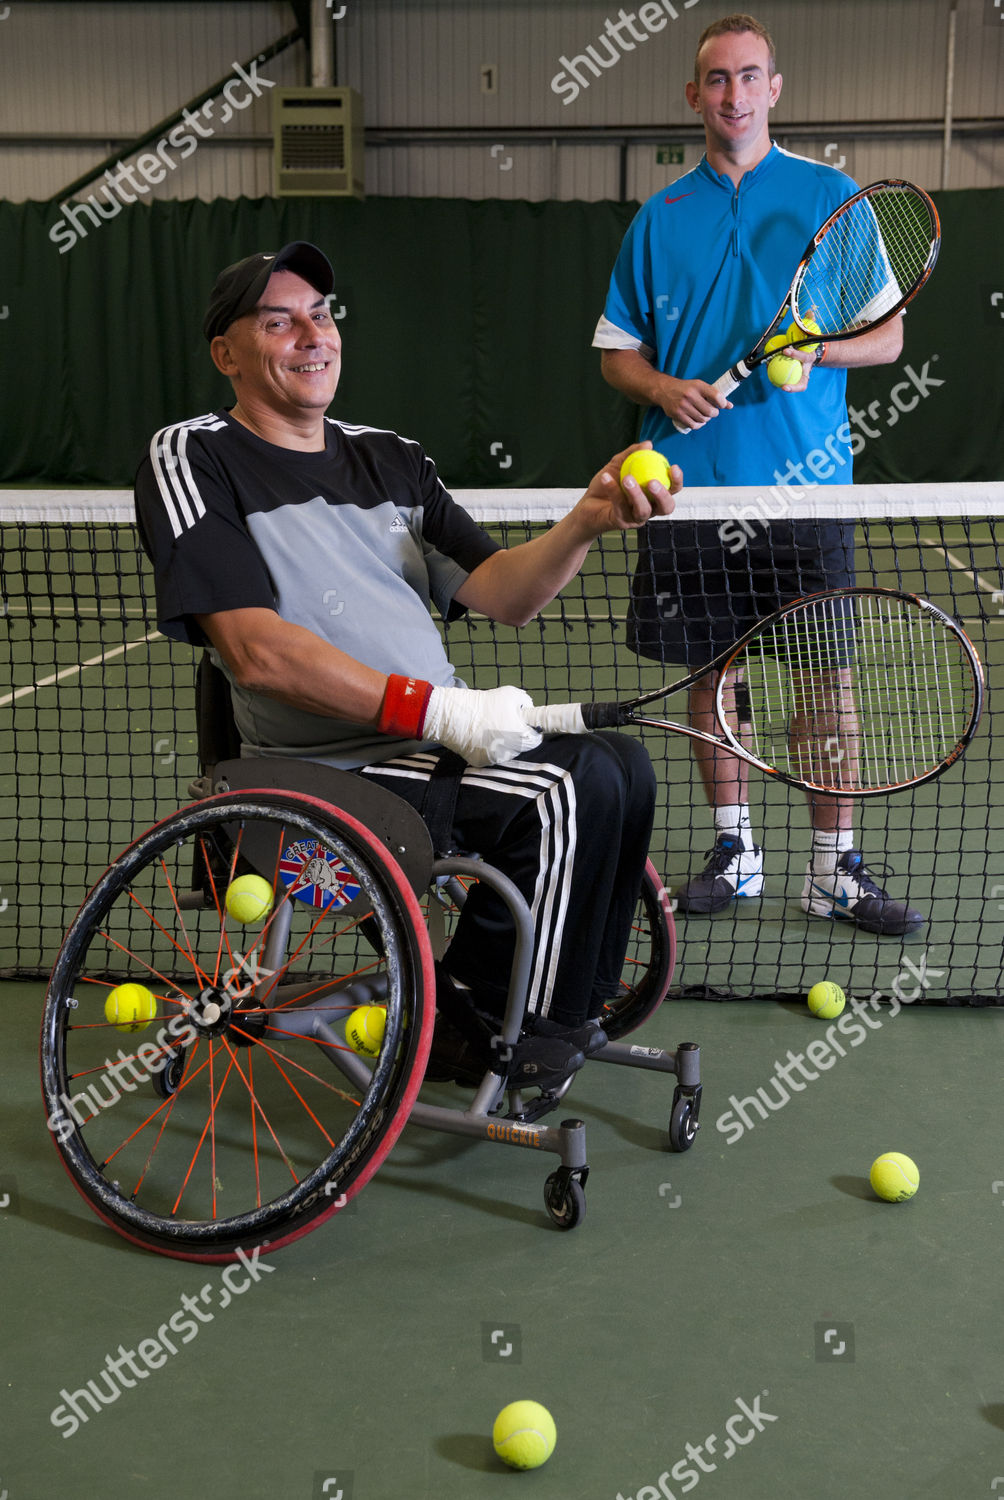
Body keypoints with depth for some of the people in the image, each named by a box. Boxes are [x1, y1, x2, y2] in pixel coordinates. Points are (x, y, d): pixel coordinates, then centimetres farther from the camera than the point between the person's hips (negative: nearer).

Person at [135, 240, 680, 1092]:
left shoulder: (389, 457, 15)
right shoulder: (191, 460, -6)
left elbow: (501, 595, 6)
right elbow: (257, 652, -19)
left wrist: (588, 522, -14)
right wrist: (439, 710, -24)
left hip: (436, 738, 8)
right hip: (330, 772, -8)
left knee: (624, 762, 3)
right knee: (571, 788, -21)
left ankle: (570, 1006, 17)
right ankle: (475, 1023, -2)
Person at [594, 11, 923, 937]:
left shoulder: (832, 197, 6)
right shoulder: (661, 217, 11)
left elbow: (888, 335, 4)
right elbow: (619, 349, 13)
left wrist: (816, 345, -16)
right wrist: (664, 388, -8)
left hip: (803, 479, -2)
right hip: (689, 483, 2)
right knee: (709, 669, 7)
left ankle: (835, 869, 8)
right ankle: (734, 852, 21)